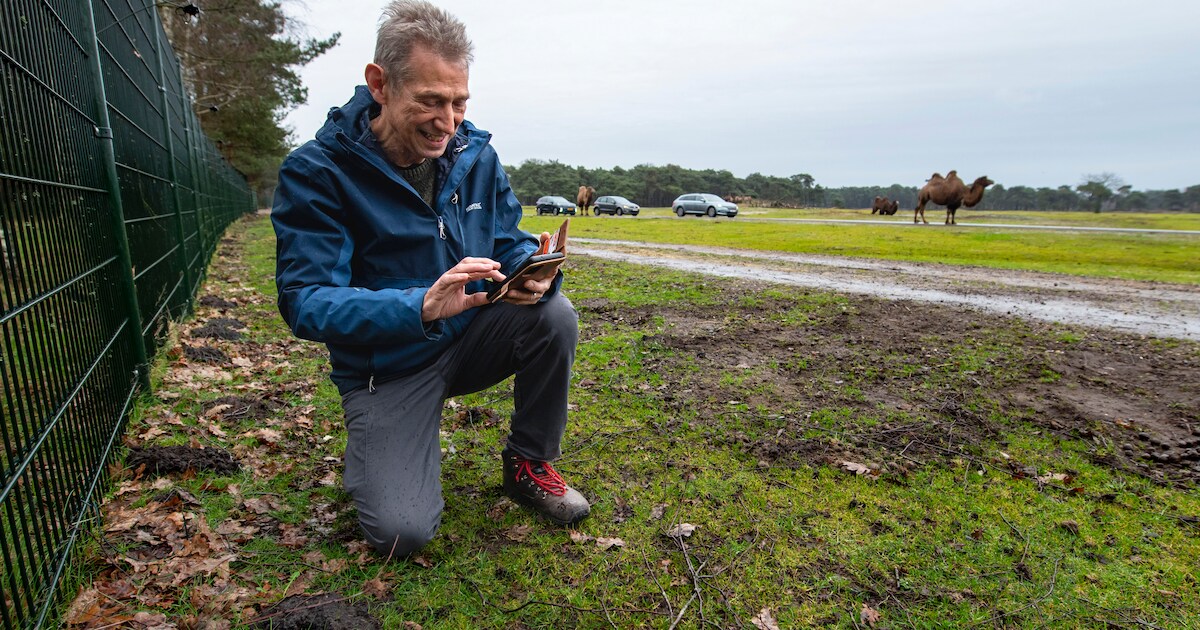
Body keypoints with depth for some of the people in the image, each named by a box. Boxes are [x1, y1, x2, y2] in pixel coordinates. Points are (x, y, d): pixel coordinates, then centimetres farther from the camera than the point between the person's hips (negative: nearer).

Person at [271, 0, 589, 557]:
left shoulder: (475, 153, -4)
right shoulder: (316, 172, -18)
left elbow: (510, 243, 3)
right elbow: (305, 303, -24)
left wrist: (532, 270, -24)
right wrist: (422, 306, -41)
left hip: (471, 340, 4)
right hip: (386, 366, -3)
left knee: (555, 315, -25)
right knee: (401, 533, -18)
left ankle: (528, 465, 0)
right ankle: (376, 447, 20)